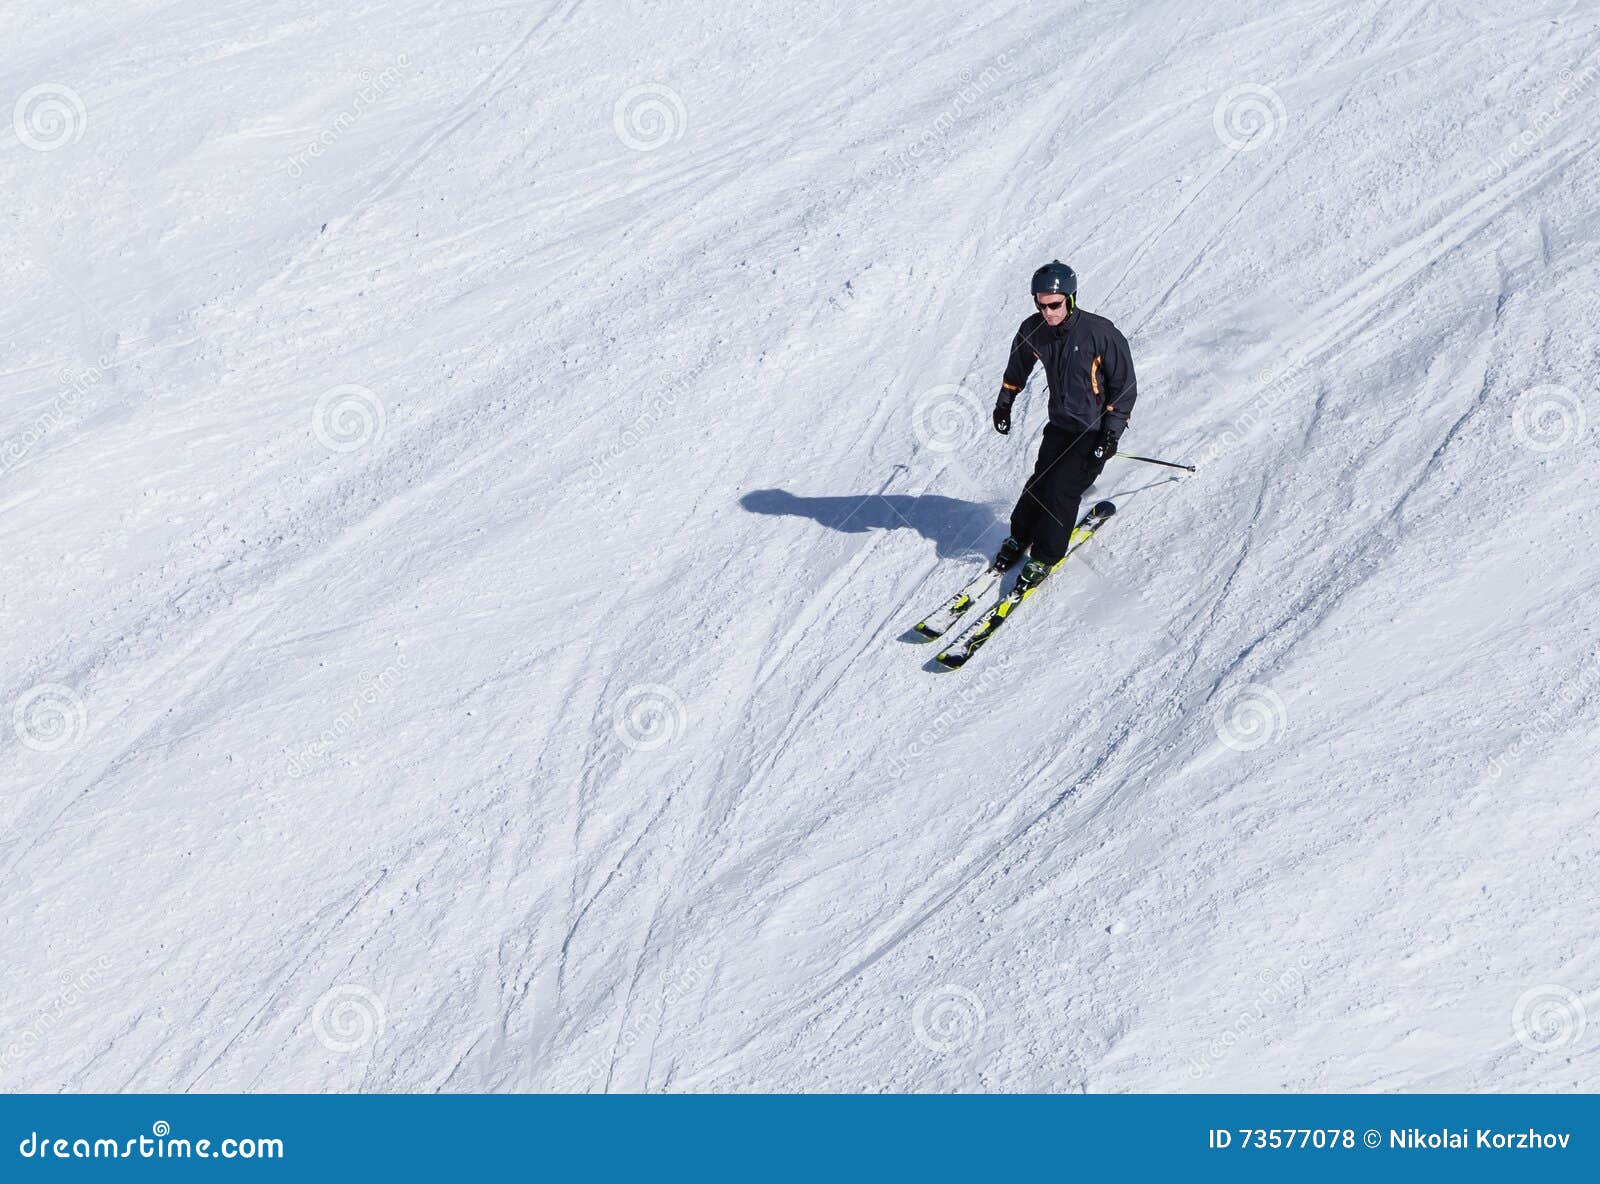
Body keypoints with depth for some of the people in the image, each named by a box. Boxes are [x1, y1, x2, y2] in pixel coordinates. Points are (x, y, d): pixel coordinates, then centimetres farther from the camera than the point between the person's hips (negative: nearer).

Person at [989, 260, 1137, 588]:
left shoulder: (1101, 334, -24)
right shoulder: (1033, 330, -10)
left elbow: (1124, 386, -14)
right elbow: (1017, 367, 14)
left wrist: (1111, 432, -17)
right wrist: (1004, 403, 22)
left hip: (1095, 430, -4)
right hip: (1060, 425, 4)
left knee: (1061, 489, -10)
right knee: (1040, 483, 1)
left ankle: (1046, 556, 6)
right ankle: (1020, 537, 27)